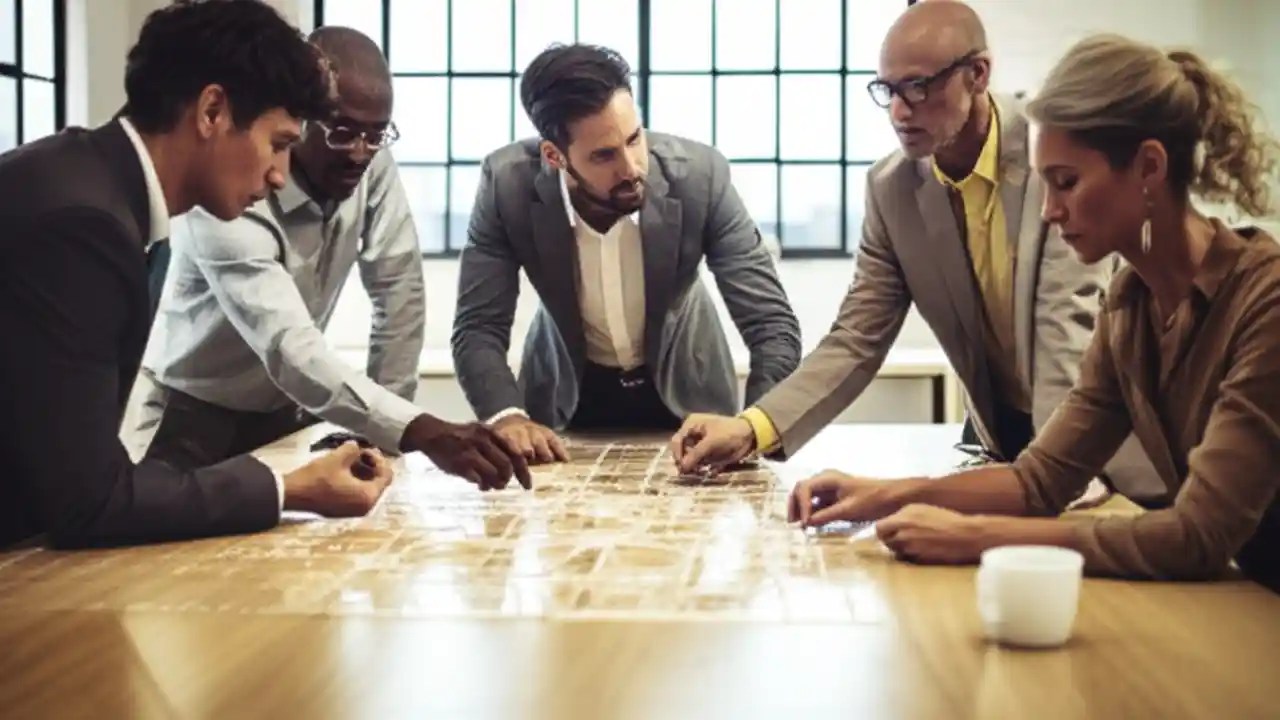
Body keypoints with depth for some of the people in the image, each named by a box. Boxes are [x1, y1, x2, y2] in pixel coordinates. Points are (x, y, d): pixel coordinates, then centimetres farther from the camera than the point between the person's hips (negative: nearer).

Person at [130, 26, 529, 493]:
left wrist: (382, 430, -14)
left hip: (287, 412, 5)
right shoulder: (229, 195, -29)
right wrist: (418, 431, -53)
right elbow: (286, 345, -40)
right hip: (195, 417, -5)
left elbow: (398, 288, -8)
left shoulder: (374, 166, -14)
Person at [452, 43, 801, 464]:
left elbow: (773, 325, -27)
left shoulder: (698, 175, -28)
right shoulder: (508, 183, -26)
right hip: (567, 394, -1)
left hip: (685, 390, 1)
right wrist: (506, 416, -40)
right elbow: (478, 327, -21)